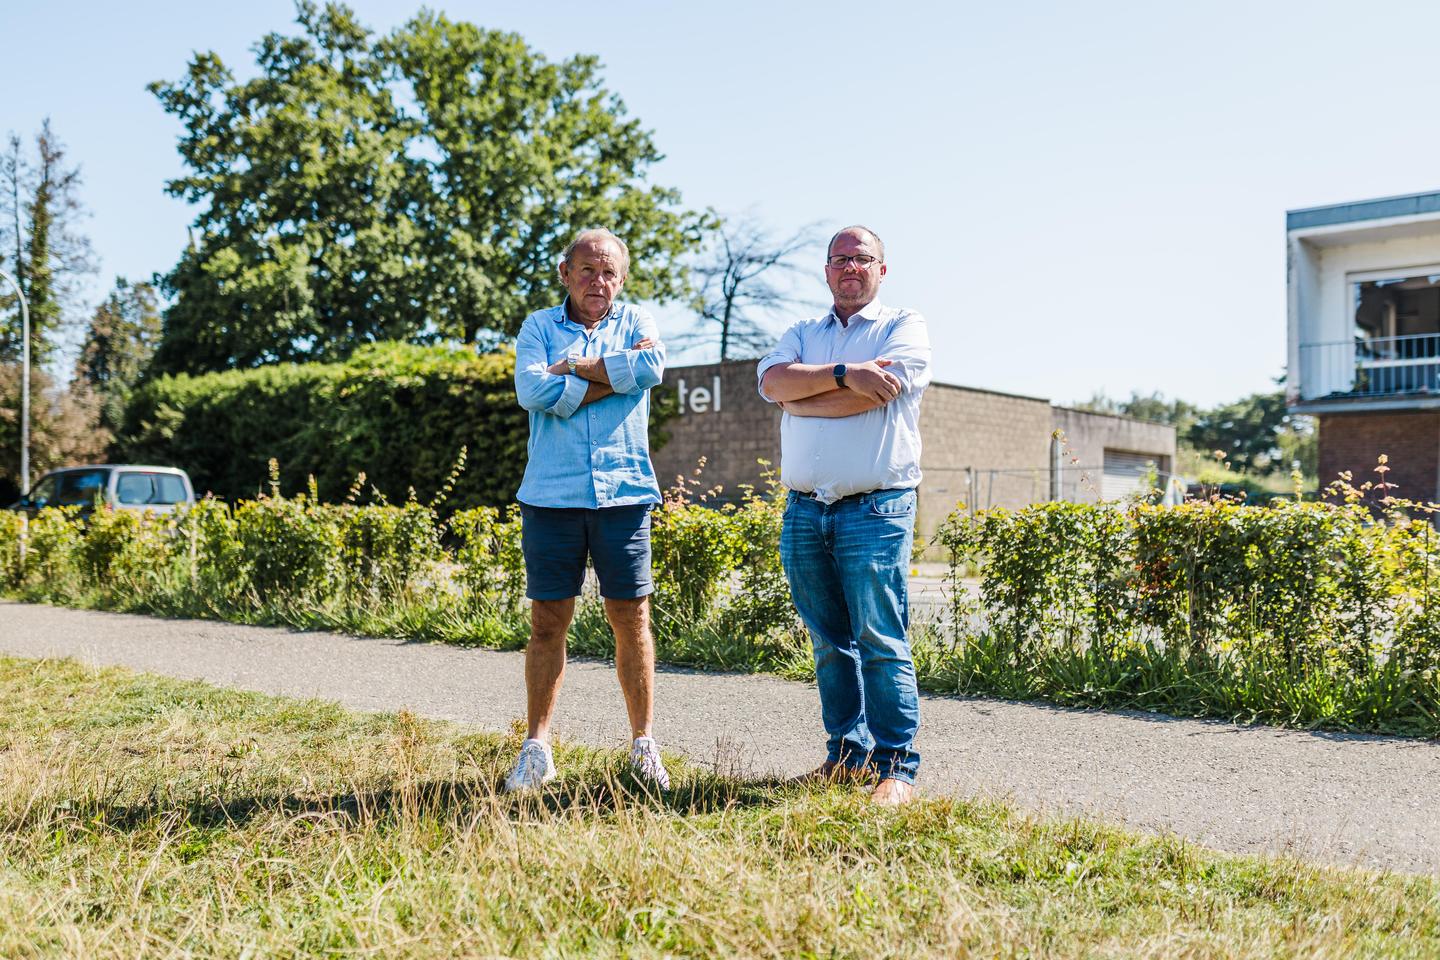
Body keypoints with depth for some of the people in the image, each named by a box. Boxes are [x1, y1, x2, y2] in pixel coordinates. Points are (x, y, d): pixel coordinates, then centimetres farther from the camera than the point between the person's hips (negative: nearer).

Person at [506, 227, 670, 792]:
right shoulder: (539, 327, 10)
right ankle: (536, 750, 13)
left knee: (632, 619, 3)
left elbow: (652, 368, -12)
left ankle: (643, 746, 15)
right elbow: (533, 392, -10)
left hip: (624, 492, 0)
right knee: (548, 622, 3)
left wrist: (572, 367, -7)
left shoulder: (636, 322, 12)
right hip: (552, 495, 0)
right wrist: (614, 375, -7)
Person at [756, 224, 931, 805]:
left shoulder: (904, 327, 6)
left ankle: (895, 766, 0)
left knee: (880, 643, -6)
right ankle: (846, 755, 19)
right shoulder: (802, 334, 19)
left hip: (875, 511, -4)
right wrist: (844, 373, -14)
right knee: (830, 643, 9)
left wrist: (800, 396, -2)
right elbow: (772, 380, -2)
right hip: (805, 512, 5)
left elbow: (874, 393, -13)